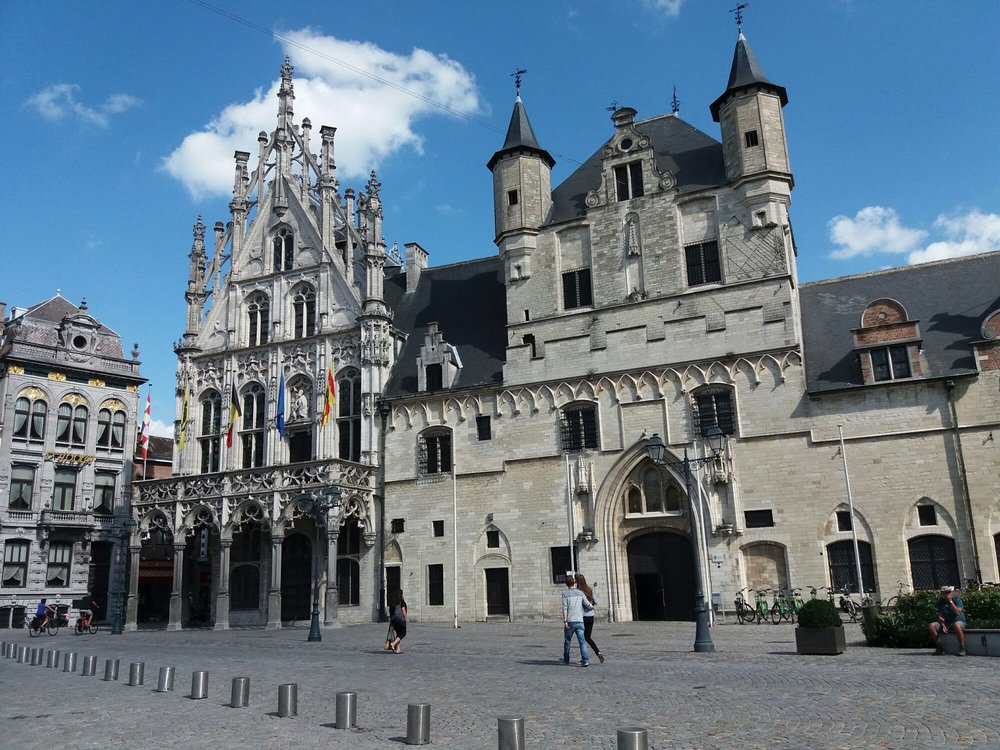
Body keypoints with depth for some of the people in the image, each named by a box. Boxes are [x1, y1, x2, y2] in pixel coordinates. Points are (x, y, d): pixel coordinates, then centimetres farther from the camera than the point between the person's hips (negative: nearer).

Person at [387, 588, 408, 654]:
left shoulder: (392, 601, 9)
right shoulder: (401, 601, -9)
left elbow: (390, 611, 11)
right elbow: (403, 611, -12)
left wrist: (390, 619, 15)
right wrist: (405, 618, -3)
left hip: (393, 619, 7)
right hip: (400, 619, -7)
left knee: (398, 634, 13)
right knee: (403, 633, 3)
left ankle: (398, 649, 8)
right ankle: (393, 644, -15)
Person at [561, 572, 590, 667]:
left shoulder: (565, 593, -3)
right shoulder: (580, 593, 7)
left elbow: (565, 608, -11)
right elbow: (588, 605, 9)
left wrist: (565, 621, -12)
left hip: (570, 621, -2)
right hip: (579, 621, 2)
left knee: (567, 640, 15)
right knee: (582, 641, -2)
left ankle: (566, 659, 27)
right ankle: (585, 660, -15)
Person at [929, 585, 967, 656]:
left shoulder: (957, 600, -7)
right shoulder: (941, 602, 6)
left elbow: (958, 612, -23)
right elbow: (940, 615, 2)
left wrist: (950, 601, -21)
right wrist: (943, 625, -14)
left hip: (959, 621, -5)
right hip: (946, 622, 5)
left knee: (956, 626, -42)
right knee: (931, 626, -19)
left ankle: (962, 648, -27)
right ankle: (939, 647, -9)